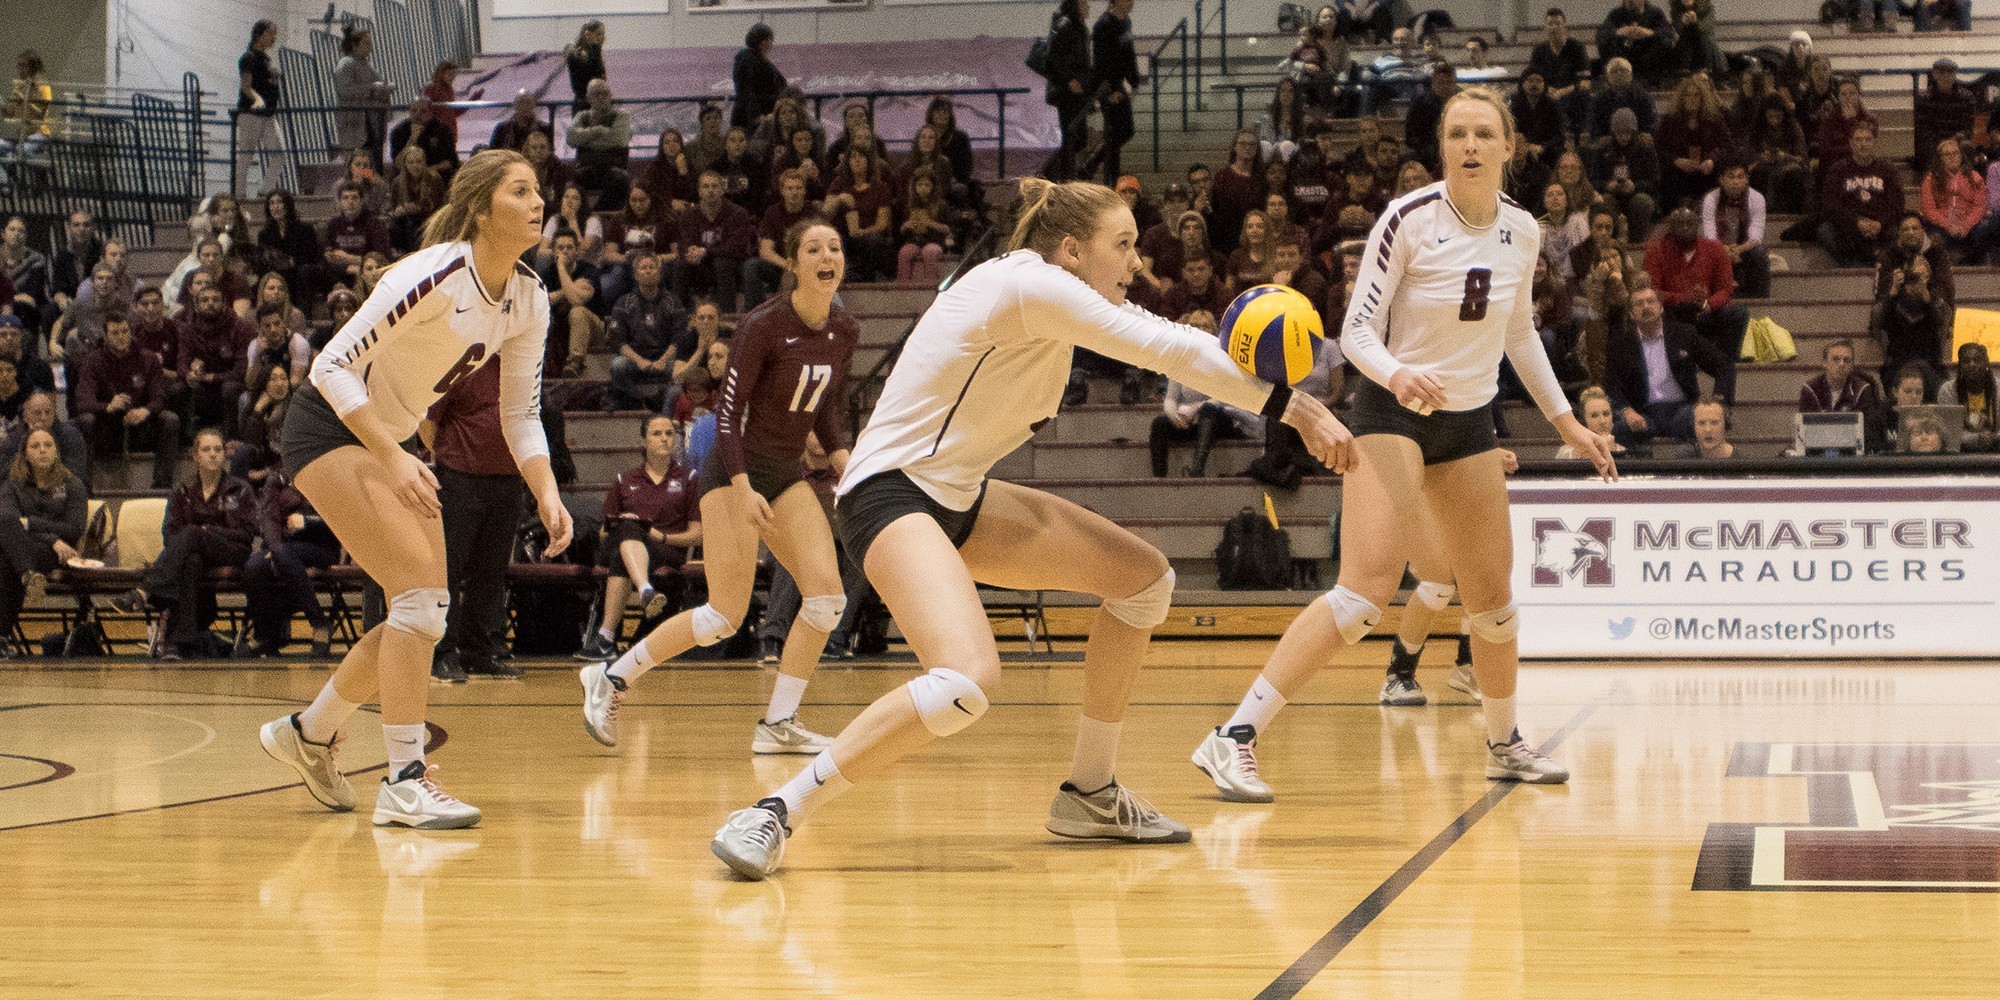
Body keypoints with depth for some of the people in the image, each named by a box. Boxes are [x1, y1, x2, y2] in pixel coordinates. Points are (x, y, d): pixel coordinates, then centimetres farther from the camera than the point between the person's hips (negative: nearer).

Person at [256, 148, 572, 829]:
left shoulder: (528, 301, -2)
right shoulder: (433, 276, -26)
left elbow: (522, 414, 6)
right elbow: (332, 366, -24)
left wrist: (546, 493, -10)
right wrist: (394, 459, -30)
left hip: (389, 440, 9)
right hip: (328, 431, -9)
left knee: (425, 612, 6)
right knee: (420, 593, -19)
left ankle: (310, 733, 24)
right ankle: (403, 784, -15)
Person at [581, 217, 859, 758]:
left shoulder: (844, 332, 2)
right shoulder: (763, 325, -18)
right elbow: (729, 408, -16)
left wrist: (845, 464, -1)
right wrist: (743, 489, -24)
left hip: (787, 474, 7)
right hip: (736, 470, -7)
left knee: (828, 594, -10)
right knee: (725, 616, -11)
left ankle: (779, 724, -1)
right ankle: (611, 678, 6)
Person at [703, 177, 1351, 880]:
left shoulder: (1052, 297, 11)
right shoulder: (1030, 284, -17)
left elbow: (1161, 340, 14)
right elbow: (1164, 350, -17)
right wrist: (1295, 408, -11)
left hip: (958, 498, 11)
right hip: (892, 493, -11)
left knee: (1144, 579, 10)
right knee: (966, 682, -33)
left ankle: (1090, 793, 20)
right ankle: (772, 815, -22)